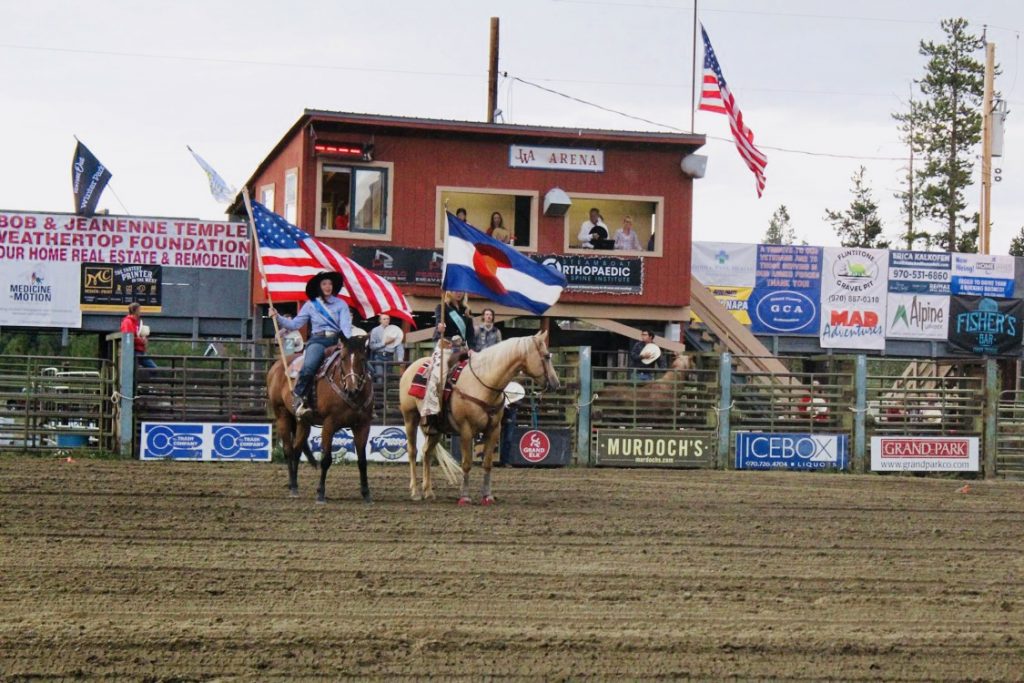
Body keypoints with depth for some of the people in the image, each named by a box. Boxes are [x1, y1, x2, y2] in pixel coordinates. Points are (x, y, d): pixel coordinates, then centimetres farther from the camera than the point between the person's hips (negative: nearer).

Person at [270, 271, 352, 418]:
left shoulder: (341, 304, 12)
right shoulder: (310, 305, 14)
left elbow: (345, 325, -2)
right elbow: (294, 324, 12)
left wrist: (348, 340, -22)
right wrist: (278, 317, -1)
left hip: (337, 340, 2)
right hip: (317, 340, -2)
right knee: (309, 367, -32)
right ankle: (298, 398, -24)